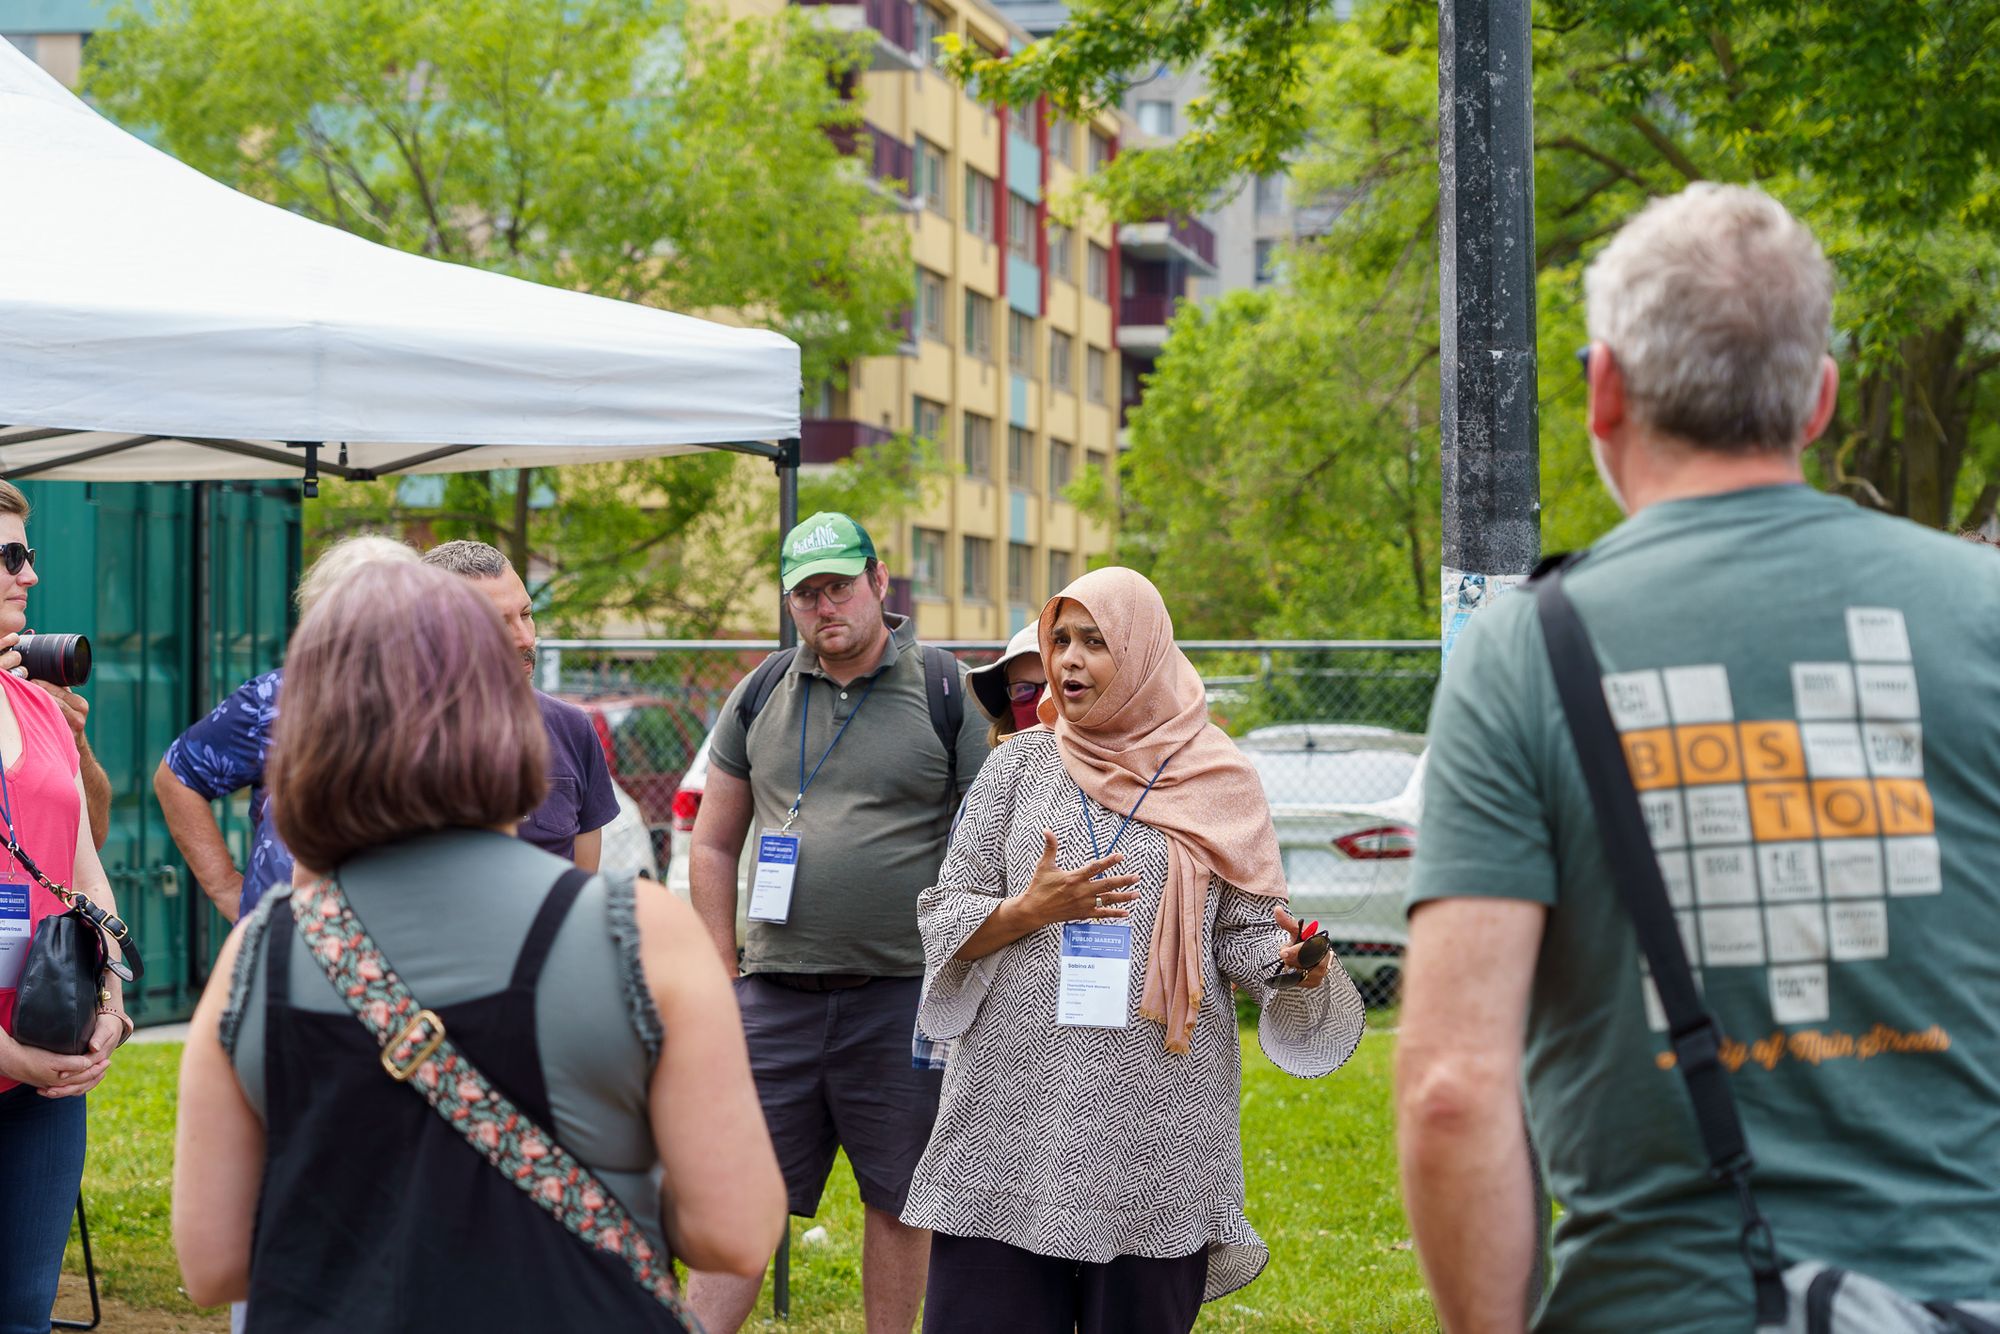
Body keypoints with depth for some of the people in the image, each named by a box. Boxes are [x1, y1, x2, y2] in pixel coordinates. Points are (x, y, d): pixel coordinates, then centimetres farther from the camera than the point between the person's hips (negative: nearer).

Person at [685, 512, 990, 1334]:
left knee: (896, 1201, 7)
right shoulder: (760, 696, 8)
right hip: (777, 990, 2)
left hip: (904, 991, -2)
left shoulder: (945, 689, -1)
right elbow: (713, 846, 14)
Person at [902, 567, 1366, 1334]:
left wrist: (1292, 961, -17)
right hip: (1015, 1108, 1)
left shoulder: (1216, 782, 6)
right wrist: (1029, 910, -13)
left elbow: (1245, 931, 5)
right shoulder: (1020, 766, 9)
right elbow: (944, 920, 6)